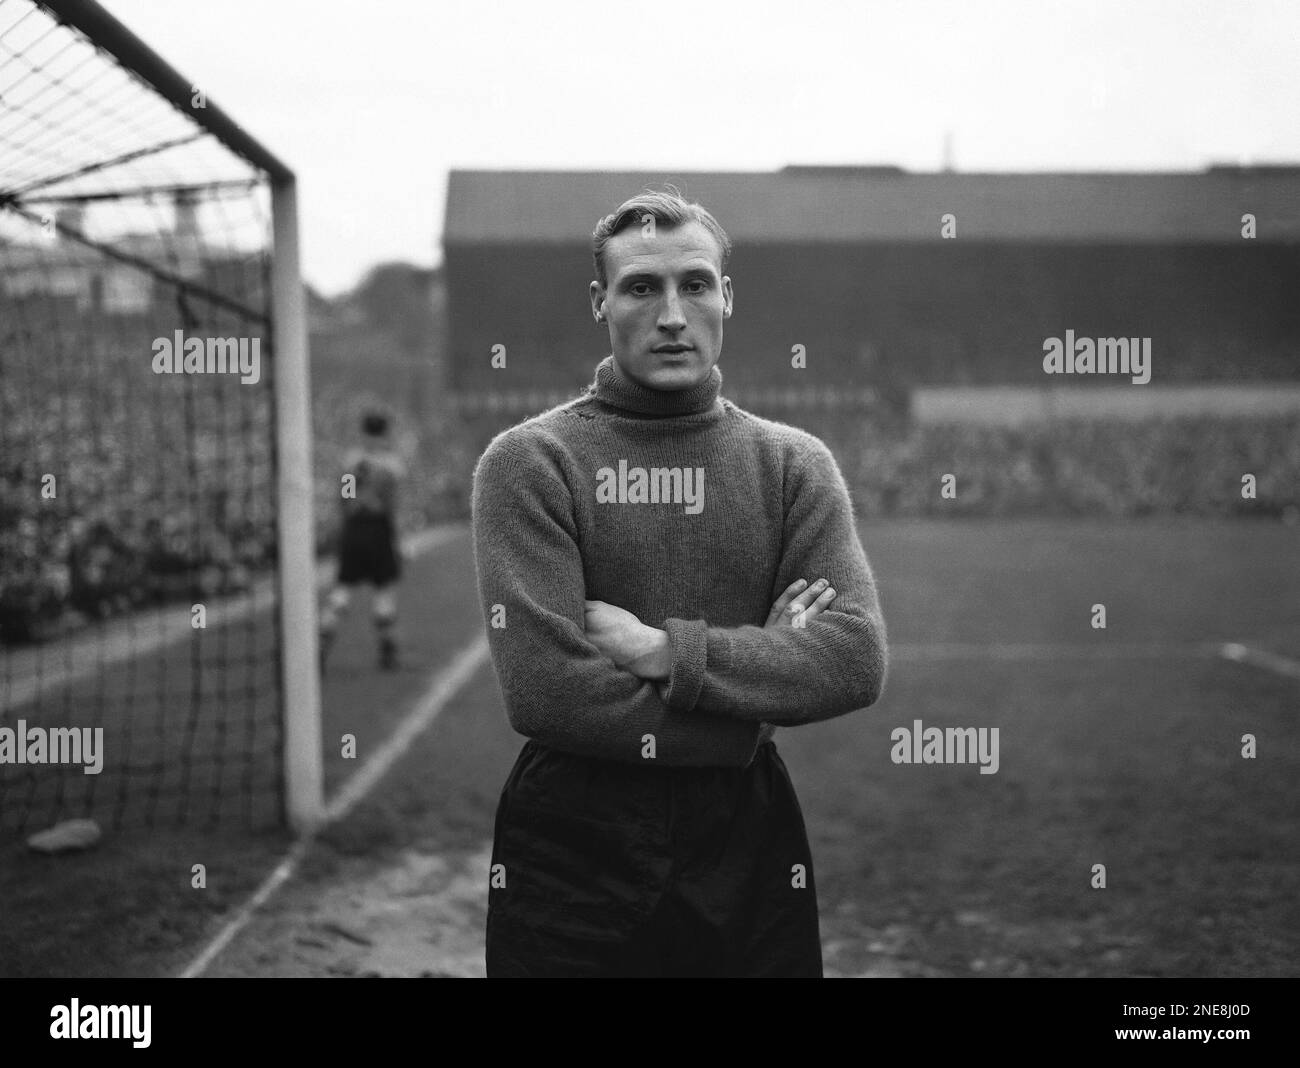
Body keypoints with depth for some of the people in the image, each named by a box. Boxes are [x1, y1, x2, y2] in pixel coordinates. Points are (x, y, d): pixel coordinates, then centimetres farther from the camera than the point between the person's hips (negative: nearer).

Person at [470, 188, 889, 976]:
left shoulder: (793, 464, 4)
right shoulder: (529, 462, -5)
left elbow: (858, 661, -9)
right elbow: (543, 690, -17)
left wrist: (667, 651, -18)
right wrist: (759, 669, -11)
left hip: (748, 852, 3)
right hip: (572, 856, -2)